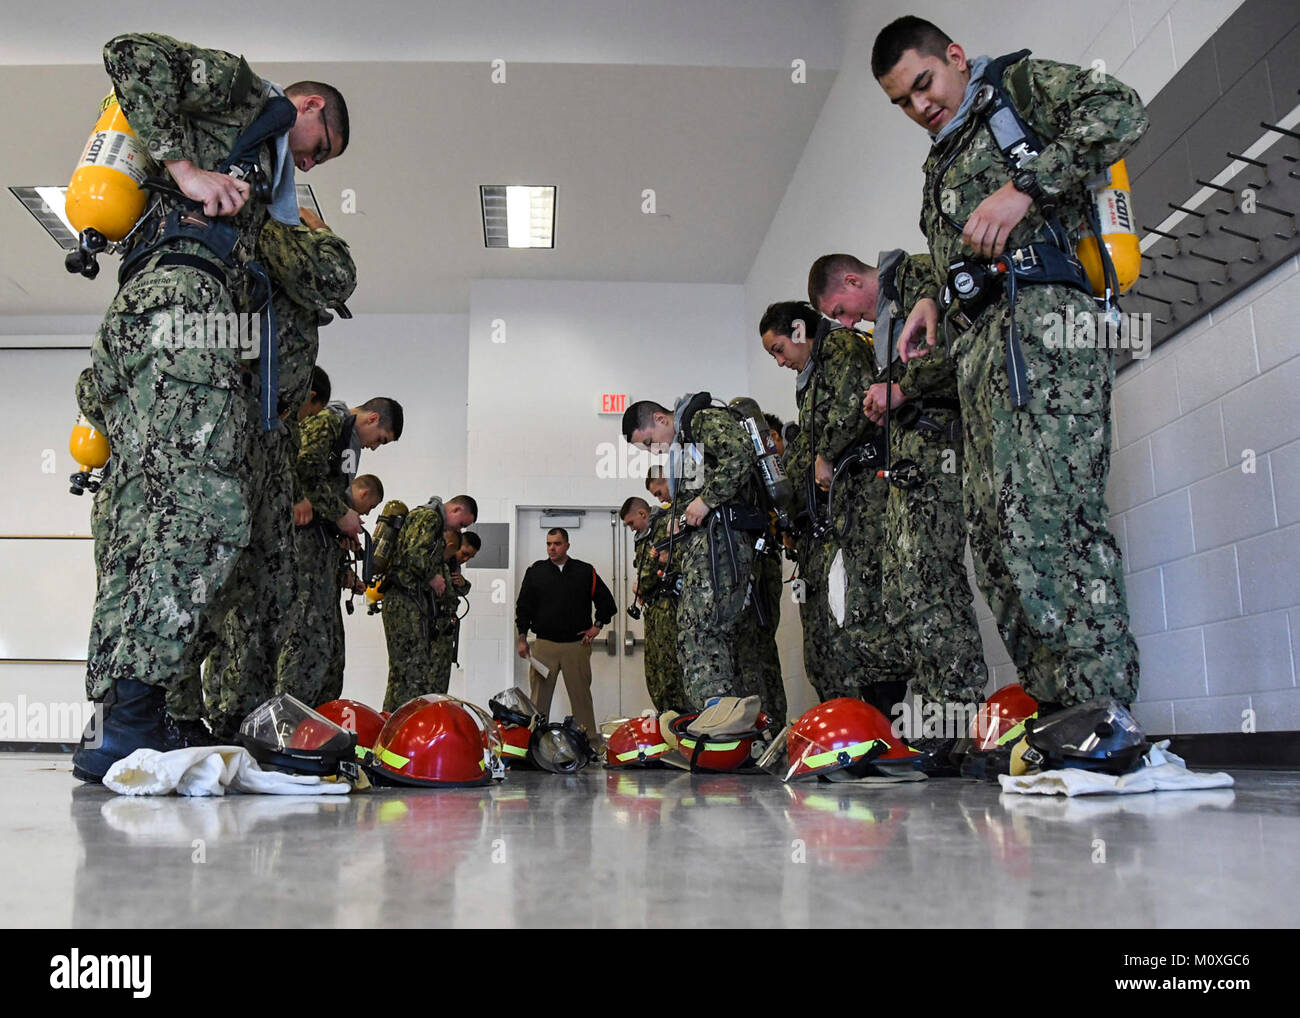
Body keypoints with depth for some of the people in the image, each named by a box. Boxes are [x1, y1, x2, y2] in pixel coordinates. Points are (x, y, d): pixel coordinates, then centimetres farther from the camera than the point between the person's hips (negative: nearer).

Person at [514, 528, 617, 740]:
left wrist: (597, 626, 6)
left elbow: (606, 601, 14)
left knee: (581, 694, 5)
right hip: (544, 645, 0)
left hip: (577, 645, 0)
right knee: (539, 695, -1)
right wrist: (522, 638, 5)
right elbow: (523, 607, 10)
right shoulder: (535, 571, 8)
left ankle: (590, 738, 12)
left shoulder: (585, 571, 6)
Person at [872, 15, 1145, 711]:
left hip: (1041, 315, -8)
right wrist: (934, 300, 14)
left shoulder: (1020, 83, 14)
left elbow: (1118, 111, -5)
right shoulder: (940, 164, 35)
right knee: (993, 529, -3)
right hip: (977, 342, 8)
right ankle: (1056, 711, -2)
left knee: (1046, 514, -22)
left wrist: (1021, 189, -12)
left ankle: (1103, 713, -21)